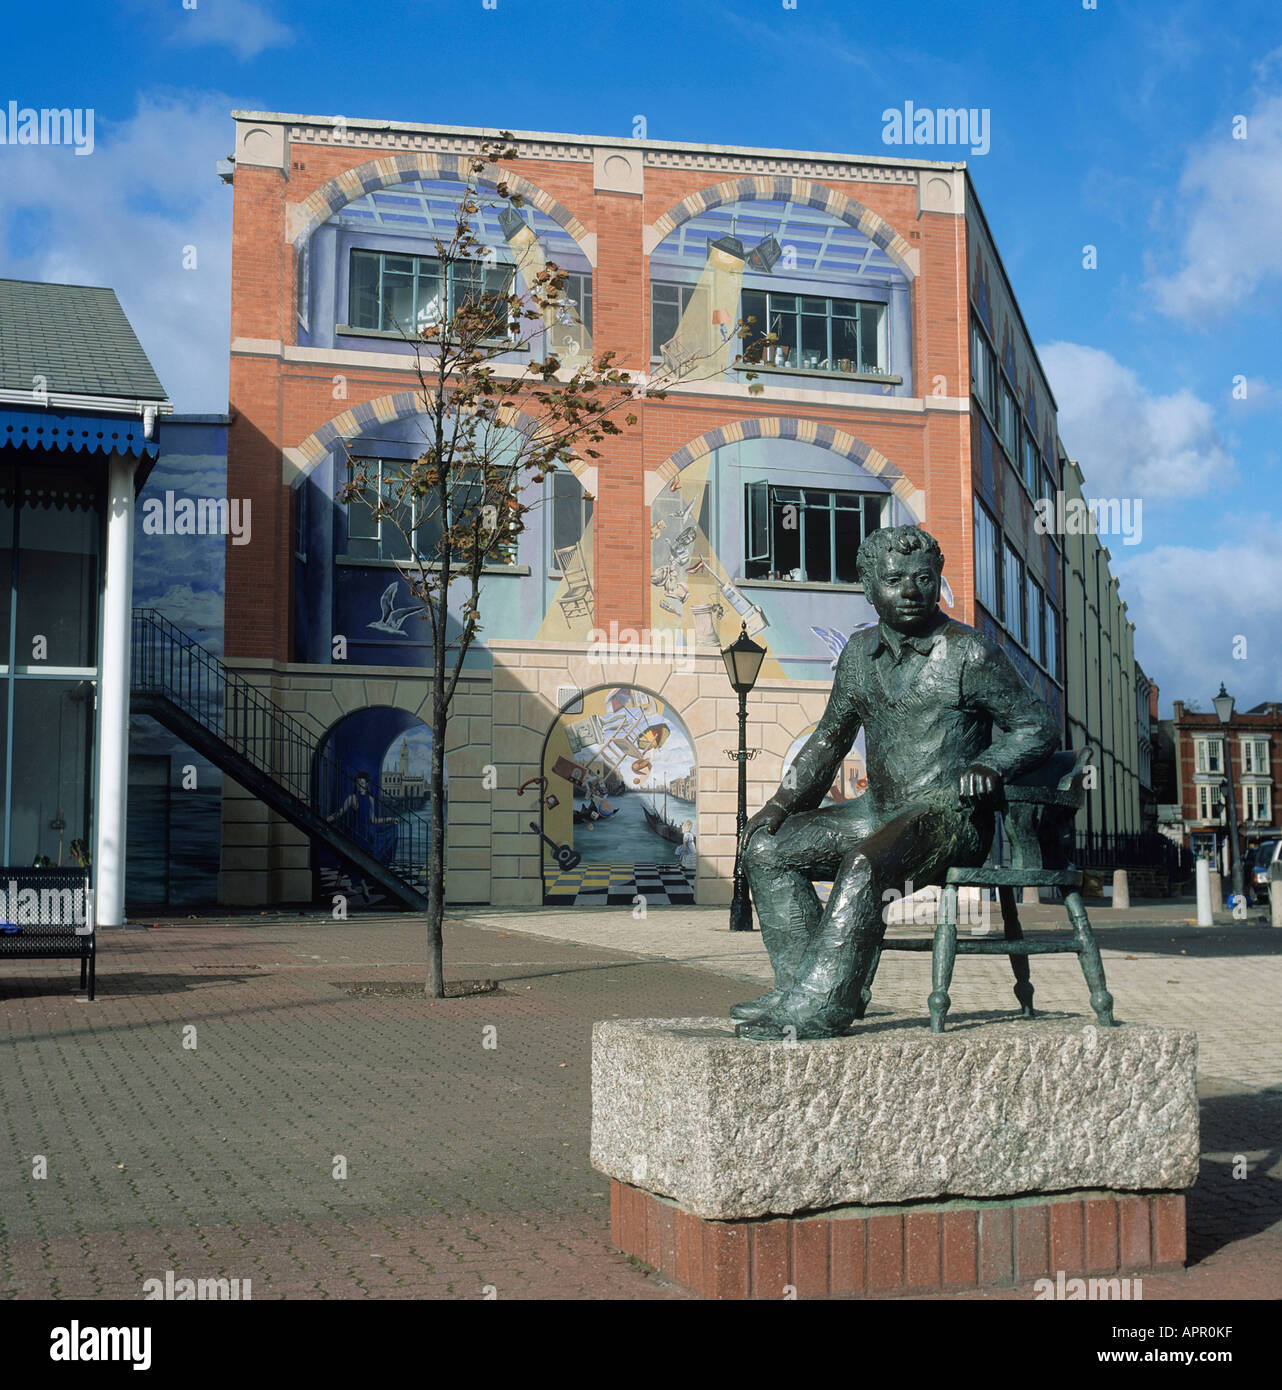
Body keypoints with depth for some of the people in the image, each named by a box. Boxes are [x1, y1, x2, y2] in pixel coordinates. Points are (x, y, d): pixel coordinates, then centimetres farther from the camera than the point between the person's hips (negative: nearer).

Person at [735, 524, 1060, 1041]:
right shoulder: (861, 651, 11)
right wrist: (781, 803, 11)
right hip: (880, 808, 8)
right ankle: (799, 981, -10)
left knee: (864, 864, -35)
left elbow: (1039, 727, -3)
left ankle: (817, 1008, -31)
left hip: (949, 816, -7)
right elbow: (830, 736, 21)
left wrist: (990, 766, -22)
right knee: (766, 845, -4)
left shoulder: (970, 653, -6)